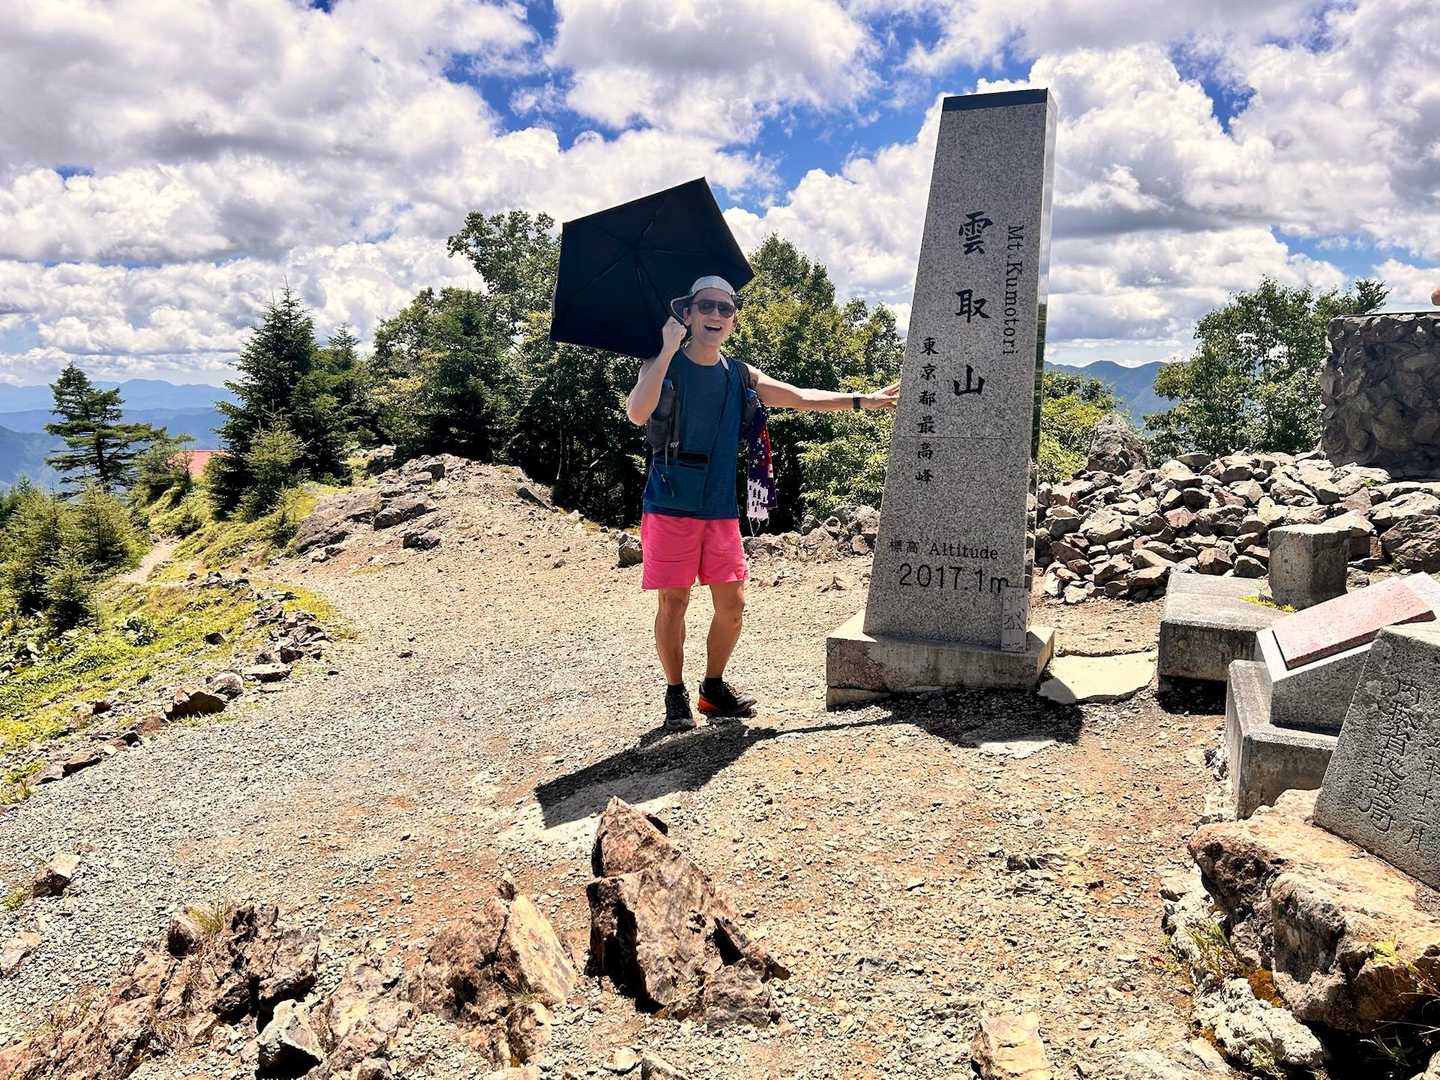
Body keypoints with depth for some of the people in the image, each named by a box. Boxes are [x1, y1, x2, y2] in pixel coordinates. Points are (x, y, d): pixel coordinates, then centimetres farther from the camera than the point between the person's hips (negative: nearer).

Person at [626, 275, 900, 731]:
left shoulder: (740, 376, 11)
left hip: (721, 509, 5)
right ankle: (676, 694, 16)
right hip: (670, 506, -4)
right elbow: (637, 414, -22)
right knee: (674, 601, -1)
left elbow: (800, 398, 15)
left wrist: (862, 400, 12)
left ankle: (714, 688, 25)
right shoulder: (663, 366, -3)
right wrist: (668, 350, -23)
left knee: (732, 604, 5)